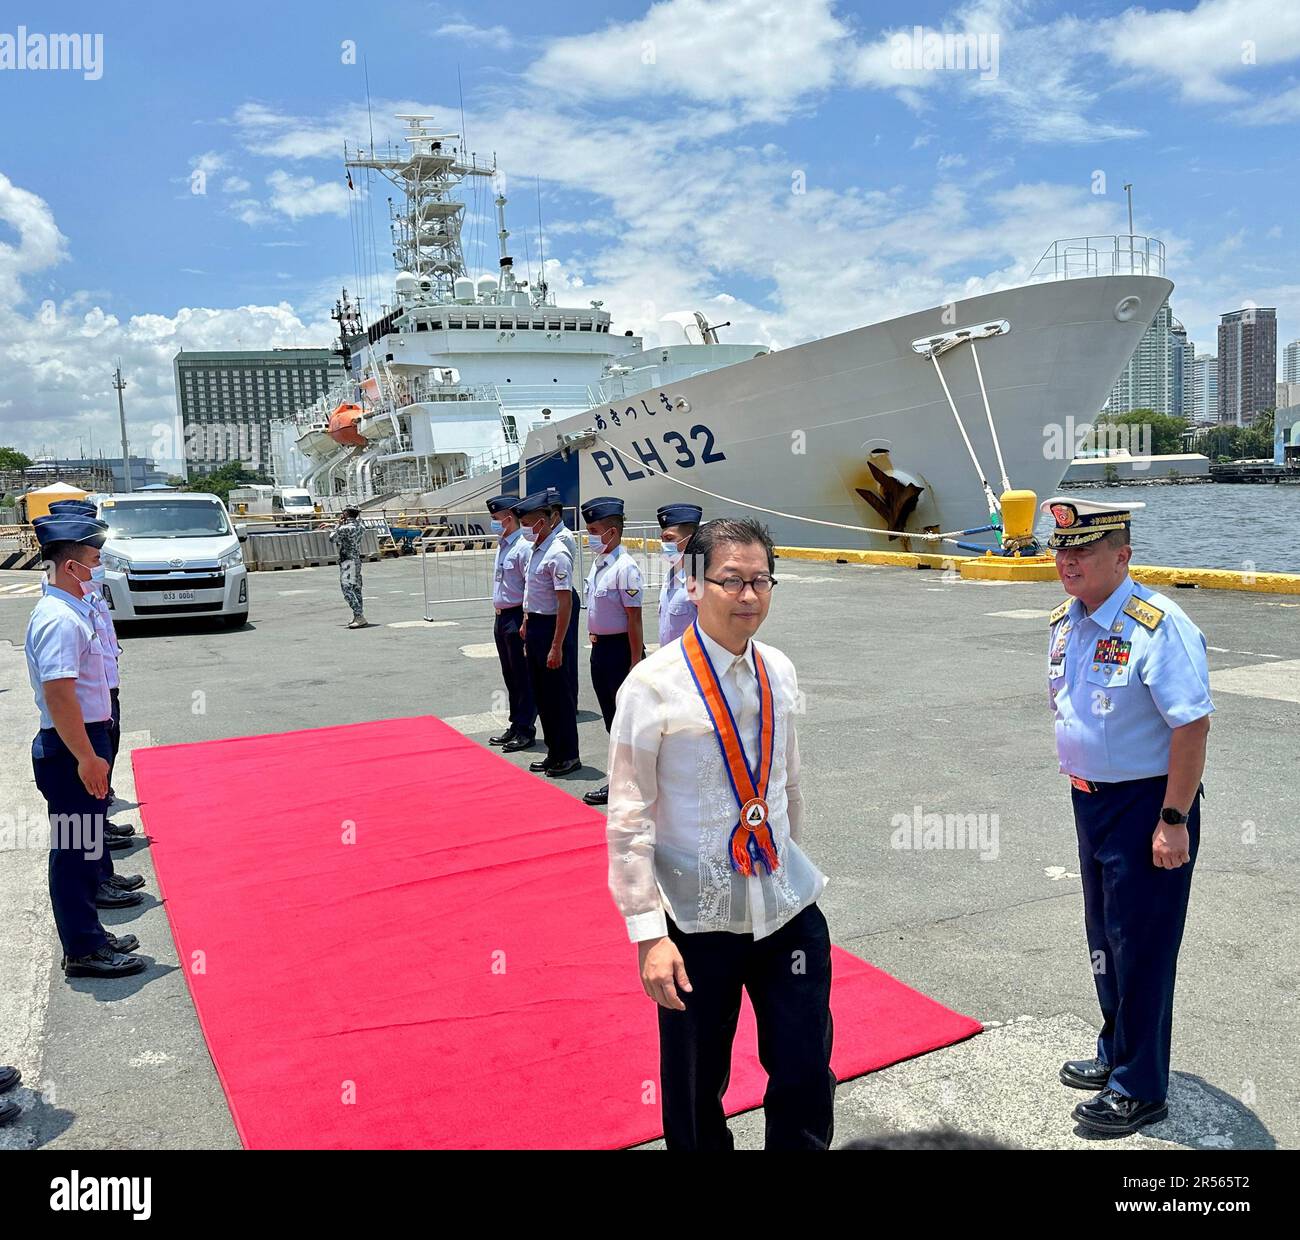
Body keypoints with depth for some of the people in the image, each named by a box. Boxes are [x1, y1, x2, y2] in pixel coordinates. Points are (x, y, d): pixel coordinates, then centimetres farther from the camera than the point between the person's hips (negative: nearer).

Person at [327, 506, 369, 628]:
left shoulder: (344, 528, -16)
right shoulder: (361, 527, 6)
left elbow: (332, 539, -2)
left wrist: (337, 525, 12)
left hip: (347, 562, -8)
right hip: (357, 560, 8)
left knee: (347, 590, -11)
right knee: (356, 589, 15)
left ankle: (360, 618, -20)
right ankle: (358, 617, 21)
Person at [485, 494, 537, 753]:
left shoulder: (523, 548, -15)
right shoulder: (501, 546, 13)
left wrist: (525, 622, -21)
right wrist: (500, 616, 19)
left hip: (518, 618, -10)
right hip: (502, 617, 10)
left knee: (523, 677, 0)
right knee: (510, 676, 16)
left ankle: (525, 730, 8)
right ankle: (515, 726, 26)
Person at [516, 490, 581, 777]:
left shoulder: (557, 554, -19)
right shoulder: (536, 550, 9)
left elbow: (565, 603, -22)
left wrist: (556, 646, -23)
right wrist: (527, 622, 23)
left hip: (550, 626, -9)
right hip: (535, 625, 9)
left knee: (558, 693, 1)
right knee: (540, 692, 16)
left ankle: (568, 756, 14)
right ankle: (554, 753, 28)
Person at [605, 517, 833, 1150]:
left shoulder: (778, 672, 2)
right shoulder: (653, 686, -15)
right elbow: (628, 820, -14)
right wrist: (648, 933, -15)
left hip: (787, 903, 4)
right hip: (697, 914, -4)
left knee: (807, 1075, 10)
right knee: (695, 1087, 13)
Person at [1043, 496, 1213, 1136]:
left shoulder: (1157, 625, -21)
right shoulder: (1063, 621, 5)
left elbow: (1192, 727, -23)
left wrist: (1173, 820, -23)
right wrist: (1082, 789, 17)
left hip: (1146, 805, -8)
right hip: (1089, 800, 8)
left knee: (1140, 948, 3)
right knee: (1103, 938, 21)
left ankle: (1140, 1088, 20)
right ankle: (1116, 1052, 40)